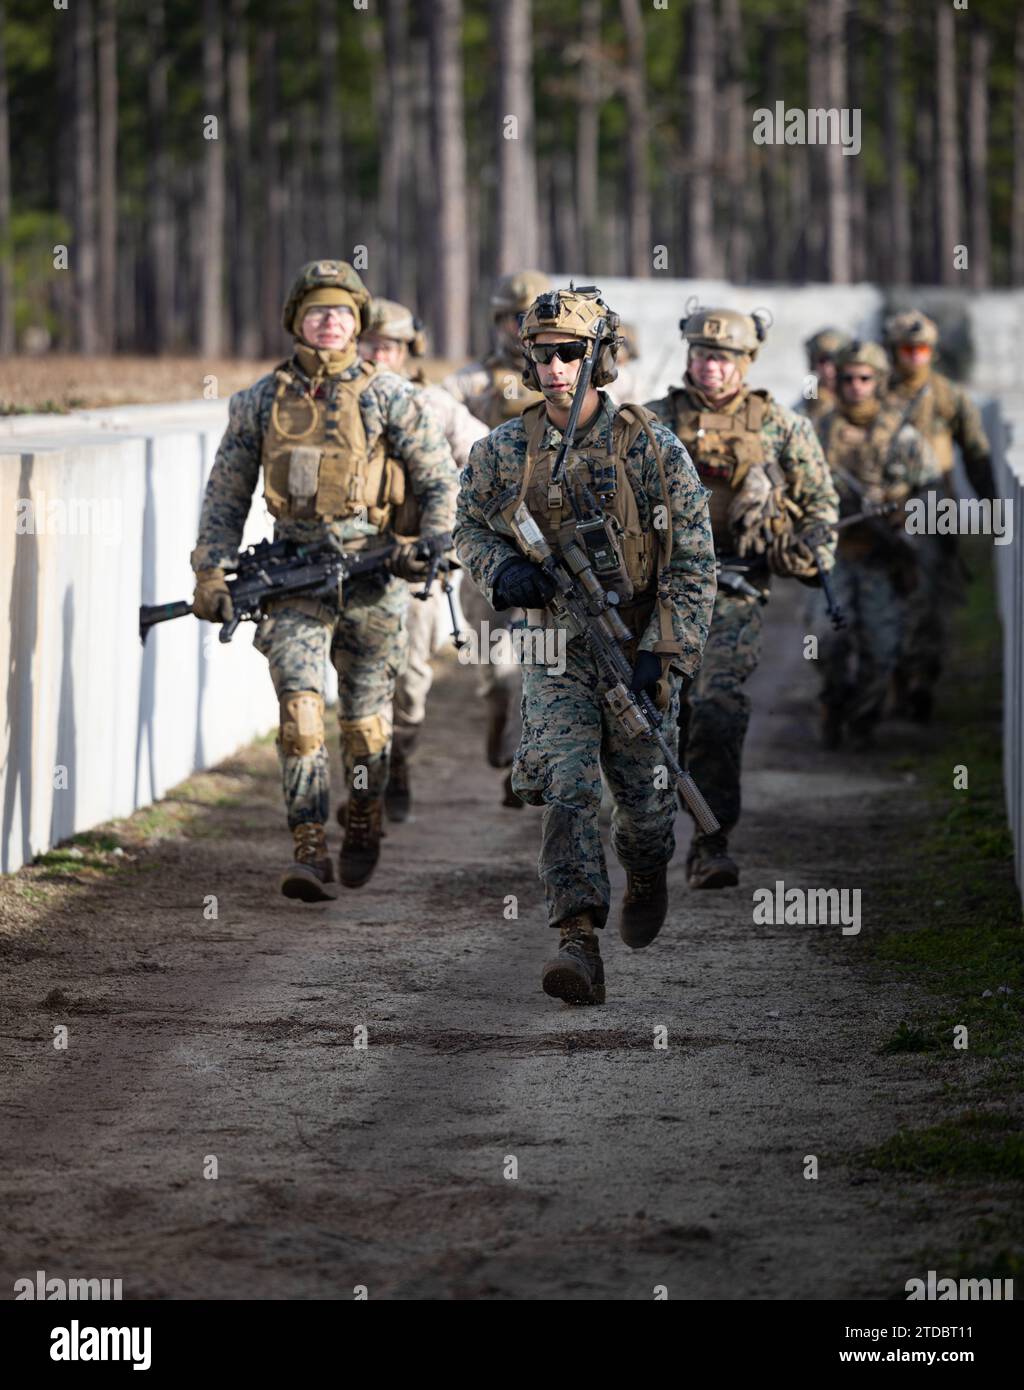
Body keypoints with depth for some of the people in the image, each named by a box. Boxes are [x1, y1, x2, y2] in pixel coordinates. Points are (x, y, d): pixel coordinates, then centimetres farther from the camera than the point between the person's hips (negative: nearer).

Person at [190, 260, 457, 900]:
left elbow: (441, 480, 2)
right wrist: (212, 572, 3)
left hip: (373, 573, -1)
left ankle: (365, 829, 35)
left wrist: (430, 547, -12)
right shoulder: (261, 401, 5)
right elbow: (227, 494, 11)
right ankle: (311, 855, -17)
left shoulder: (388, 395, -2)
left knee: (367, 720, 10)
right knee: (300, 707, -15)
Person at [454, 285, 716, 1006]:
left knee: (646, 799, 11)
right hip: (558, 652, 1)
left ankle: (647, 876, 46)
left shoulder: (651, 447, -9)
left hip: (640, 649, -1)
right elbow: (469, 526, 16)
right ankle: (580, 946, -21)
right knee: (566, 788, -16)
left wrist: (667, 656, -16)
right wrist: (502, 570, -8)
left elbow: (694, 561, -8)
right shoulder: (504, 451, -1)